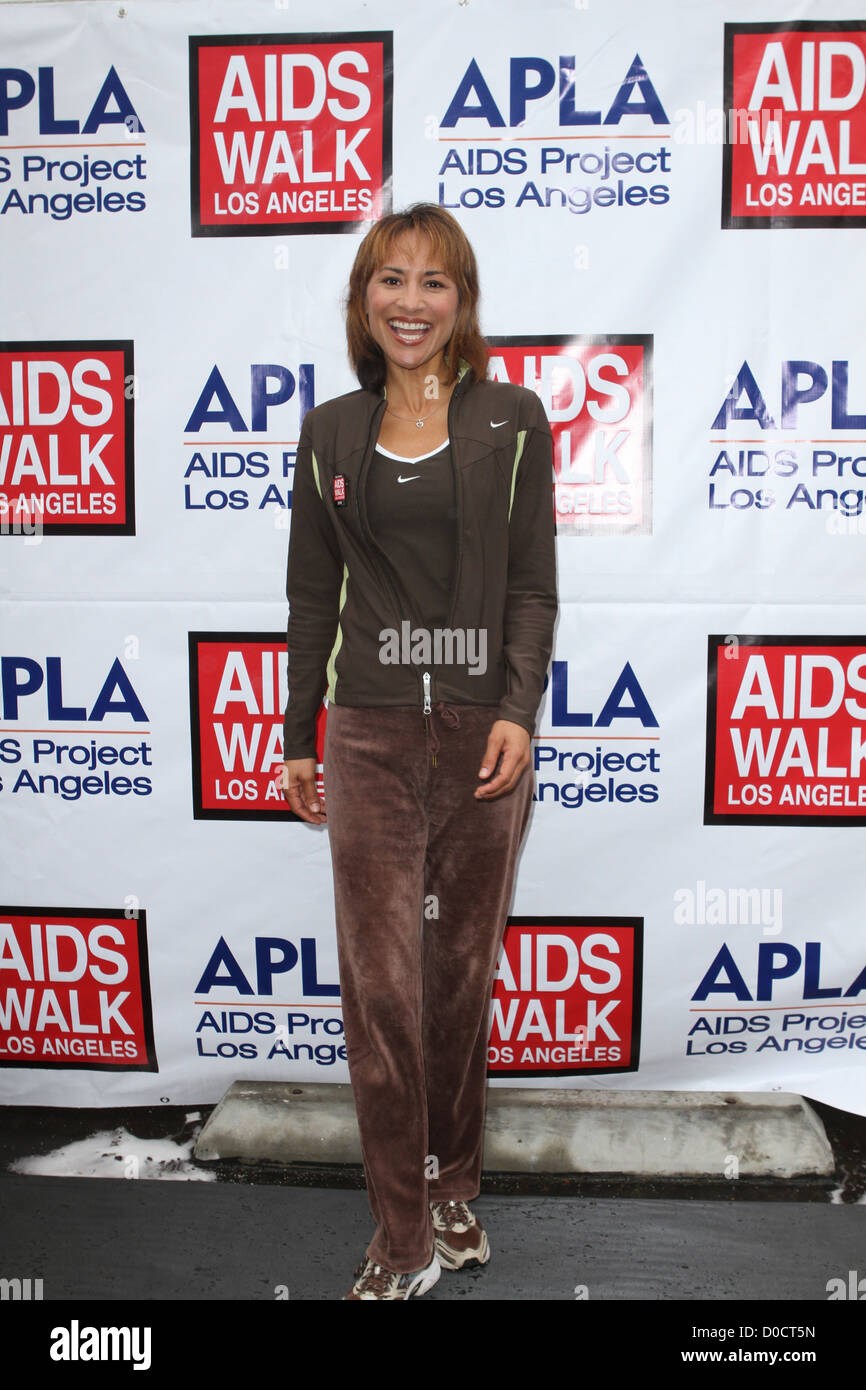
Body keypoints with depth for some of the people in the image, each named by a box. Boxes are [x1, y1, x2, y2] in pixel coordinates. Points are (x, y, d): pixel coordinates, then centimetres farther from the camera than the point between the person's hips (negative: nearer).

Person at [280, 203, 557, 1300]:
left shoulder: (511, 420, 5)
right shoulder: (330, 433, 9)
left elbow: (531, 584, 2)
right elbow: (313, 595, 11)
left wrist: (518, 711, -11)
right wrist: (298, 738, 9)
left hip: (484, 729, 0)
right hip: (371, 735, 1)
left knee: (463, 971, 10)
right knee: (380, 982, -1)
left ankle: (453, 1190, 31)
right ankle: (405, 1241, 14)